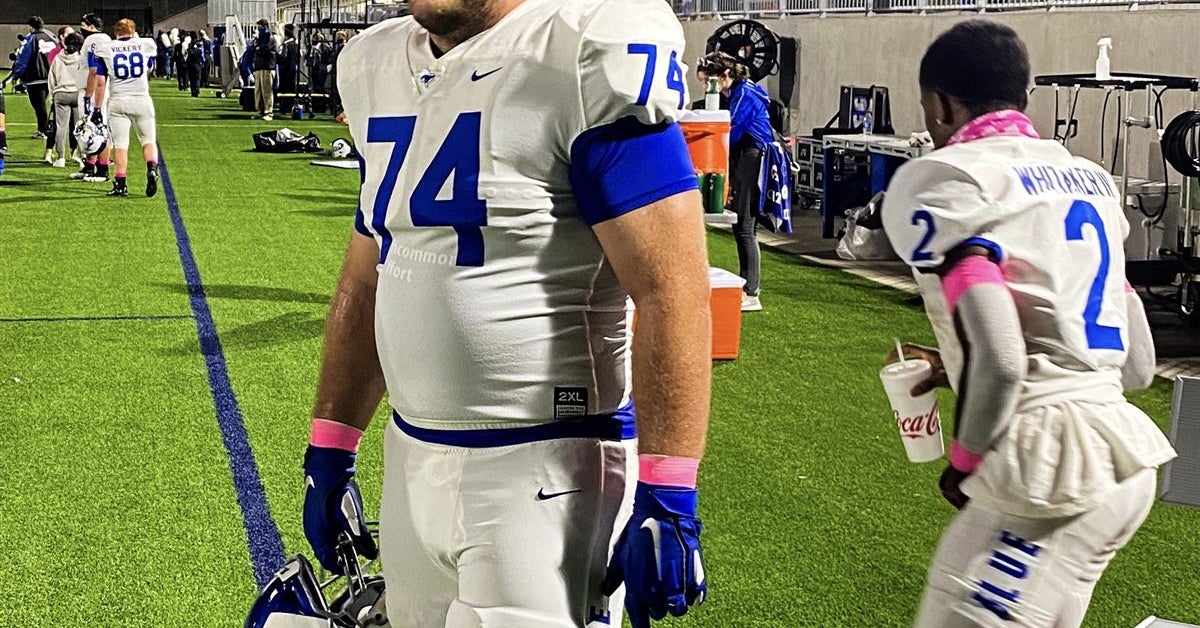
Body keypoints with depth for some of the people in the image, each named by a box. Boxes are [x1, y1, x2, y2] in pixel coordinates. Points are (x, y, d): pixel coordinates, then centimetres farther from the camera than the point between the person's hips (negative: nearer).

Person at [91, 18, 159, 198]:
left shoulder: (106, 50, 3)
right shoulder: (146, 45, 6)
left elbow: (100, 83, -1)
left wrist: (97, 109, 4)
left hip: (118, 102, 0)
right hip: (142, 100, 0)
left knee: (120, 144, 3)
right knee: (148, 140, 12)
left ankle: (120, 184, -1)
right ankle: (152, 169, -14)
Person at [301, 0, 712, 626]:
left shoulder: (588, 56, -14)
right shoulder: (377, 70, 10)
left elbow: (671, 289, -18)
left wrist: (665, 500, -21)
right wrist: (328, 451, 20)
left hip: (544, 474, -7)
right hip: (411, 461, 7)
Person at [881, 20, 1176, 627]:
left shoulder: (939, 179, -6)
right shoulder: (1089, 176, 18)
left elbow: (998, 360, -19)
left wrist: (964, 459, -1)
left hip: (1052, 467, -9)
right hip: (1126, 453, 9)